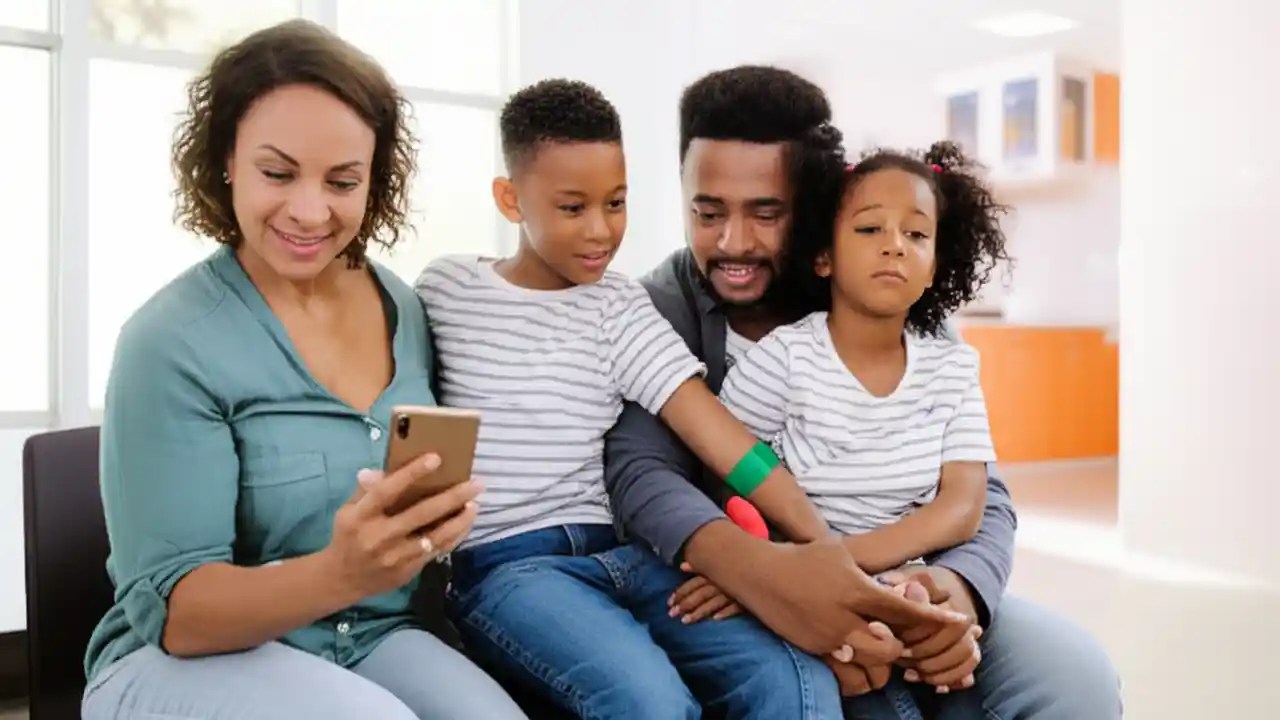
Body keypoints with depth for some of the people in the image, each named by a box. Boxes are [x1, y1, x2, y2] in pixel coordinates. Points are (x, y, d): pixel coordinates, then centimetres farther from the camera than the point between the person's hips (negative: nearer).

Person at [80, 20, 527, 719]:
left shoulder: (408, 312, 0)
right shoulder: (171, 341, -14)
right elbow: (173, 613, -16)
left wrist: (424, 531, -9)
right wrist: (338, 575, -34)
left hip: (374, 643, 4)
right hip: (188, 661, -3)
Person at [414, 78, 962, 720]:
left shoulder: (619, 306, 8)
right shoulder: (445, 287, 6)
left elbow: (715, 430, -2)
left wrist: (823, 544, -11)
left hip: (624, 554, 3)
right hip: (505, 565, -2)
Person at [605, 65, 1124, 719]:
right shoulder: (653, 312, -9)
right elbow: (637, 470, -25)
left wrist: (960, 585, -33)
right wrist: (757, 569, -47)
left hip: (895, 585, 3)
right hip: (727, 591, -2)